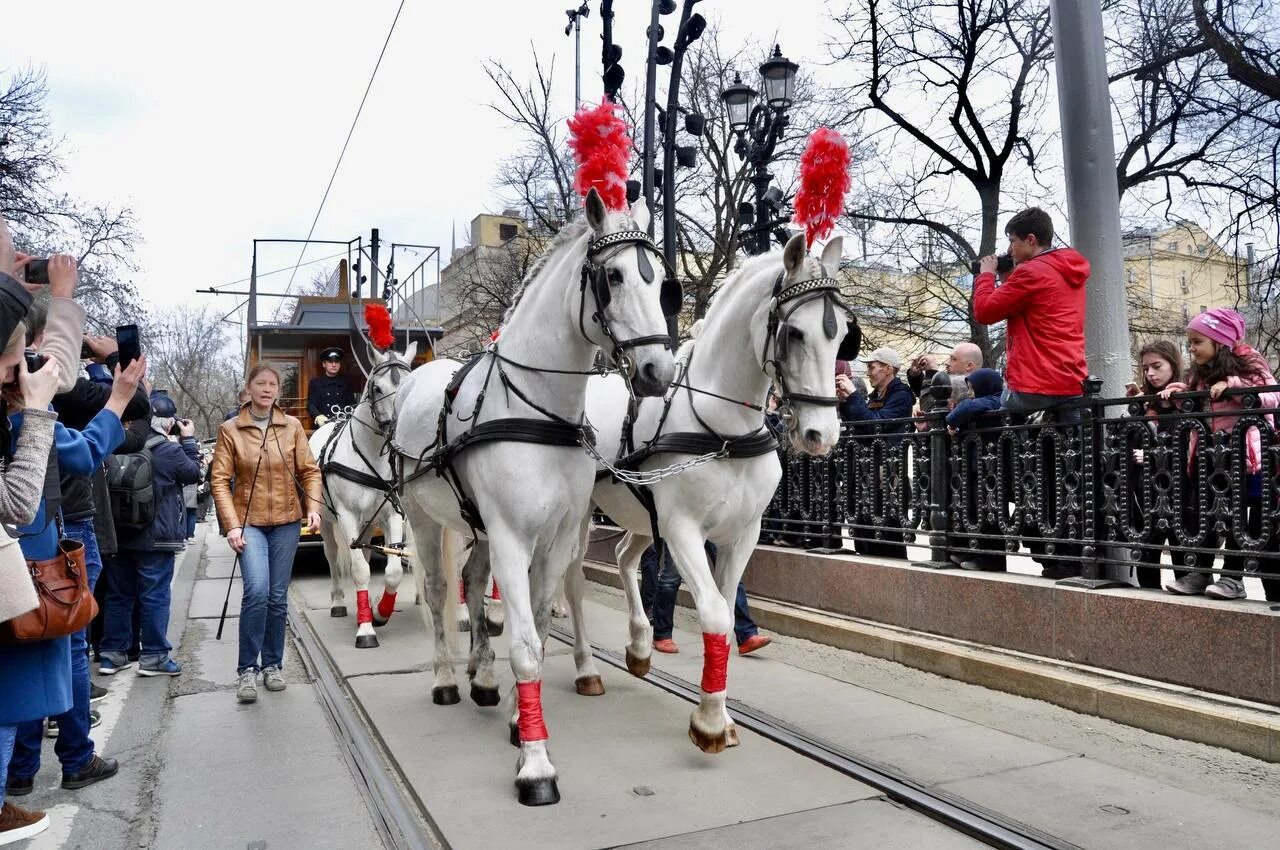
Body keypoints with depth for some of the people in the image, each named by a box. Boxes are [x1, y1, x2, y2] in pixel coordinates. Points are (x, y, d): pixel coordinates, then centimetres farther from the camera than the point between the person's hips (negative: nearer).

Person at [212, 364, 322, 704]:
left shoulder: (292, 426, 3)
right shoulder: (230, 430, -2)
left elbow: (309, 471, 6)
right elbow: (220, 480, -5)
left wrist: (313, 506, -8)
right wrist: (232, 525, -13)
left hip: (286, 521, 2)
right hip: (249, 521, -2)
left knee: (278, 597, 8)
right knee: (256, 590, -18)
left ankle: (272, 664, 24)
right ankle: (247, 669, -5)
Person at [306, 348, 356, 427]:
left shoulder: (346, 383, 16)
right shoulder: (315, 382, 11)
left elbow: (352, 404, 12)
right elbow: (311, 404, 1)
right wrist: (318, 416, -20)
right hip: (323, 426, -1)